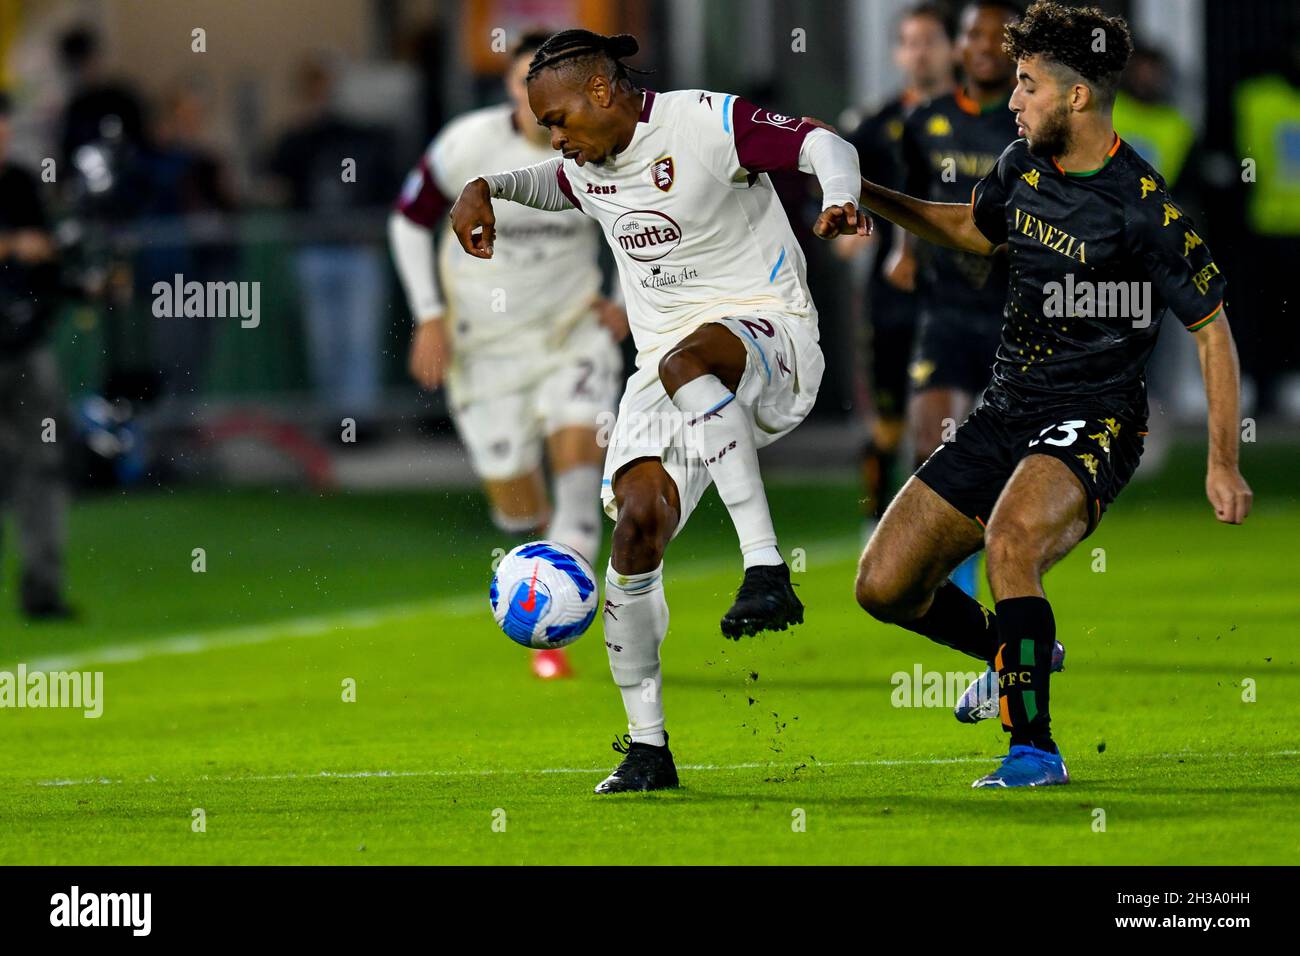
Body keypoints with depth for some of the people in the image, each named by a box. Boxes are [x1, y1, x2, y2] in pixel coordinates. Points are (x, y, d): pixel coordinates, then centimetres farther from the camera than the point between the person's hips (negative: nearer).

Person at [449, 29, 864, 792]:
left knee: (686, 362, -42)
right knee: (639, 517, -15)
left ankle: (767, 570, -47)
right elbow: (557, 185, 39)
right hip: (669, 368, 6)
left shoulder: (707, 122, -9)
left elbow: (824, 145, -11)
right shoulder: (589, 165, 14)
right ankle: (647, 747, -6)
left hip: (769, 336, -6)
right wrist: (489, 188, 20)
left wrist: (839, 204, -32)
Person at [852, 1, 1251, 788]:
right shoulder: (1024, 167, 4)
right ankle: (1016, 654, 32)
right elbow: (975, 229, 27)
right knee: (885, 586, 3)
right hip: (1006, 413, 7)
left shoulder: (1145, 209, -17)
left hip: (1094, 419, -7)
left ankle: (1034, 749, -26)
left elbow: (1212, 331, -10)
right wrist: (867, 195, 18)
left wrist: (1223, 465, -12)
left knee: (1010, 539, -37)